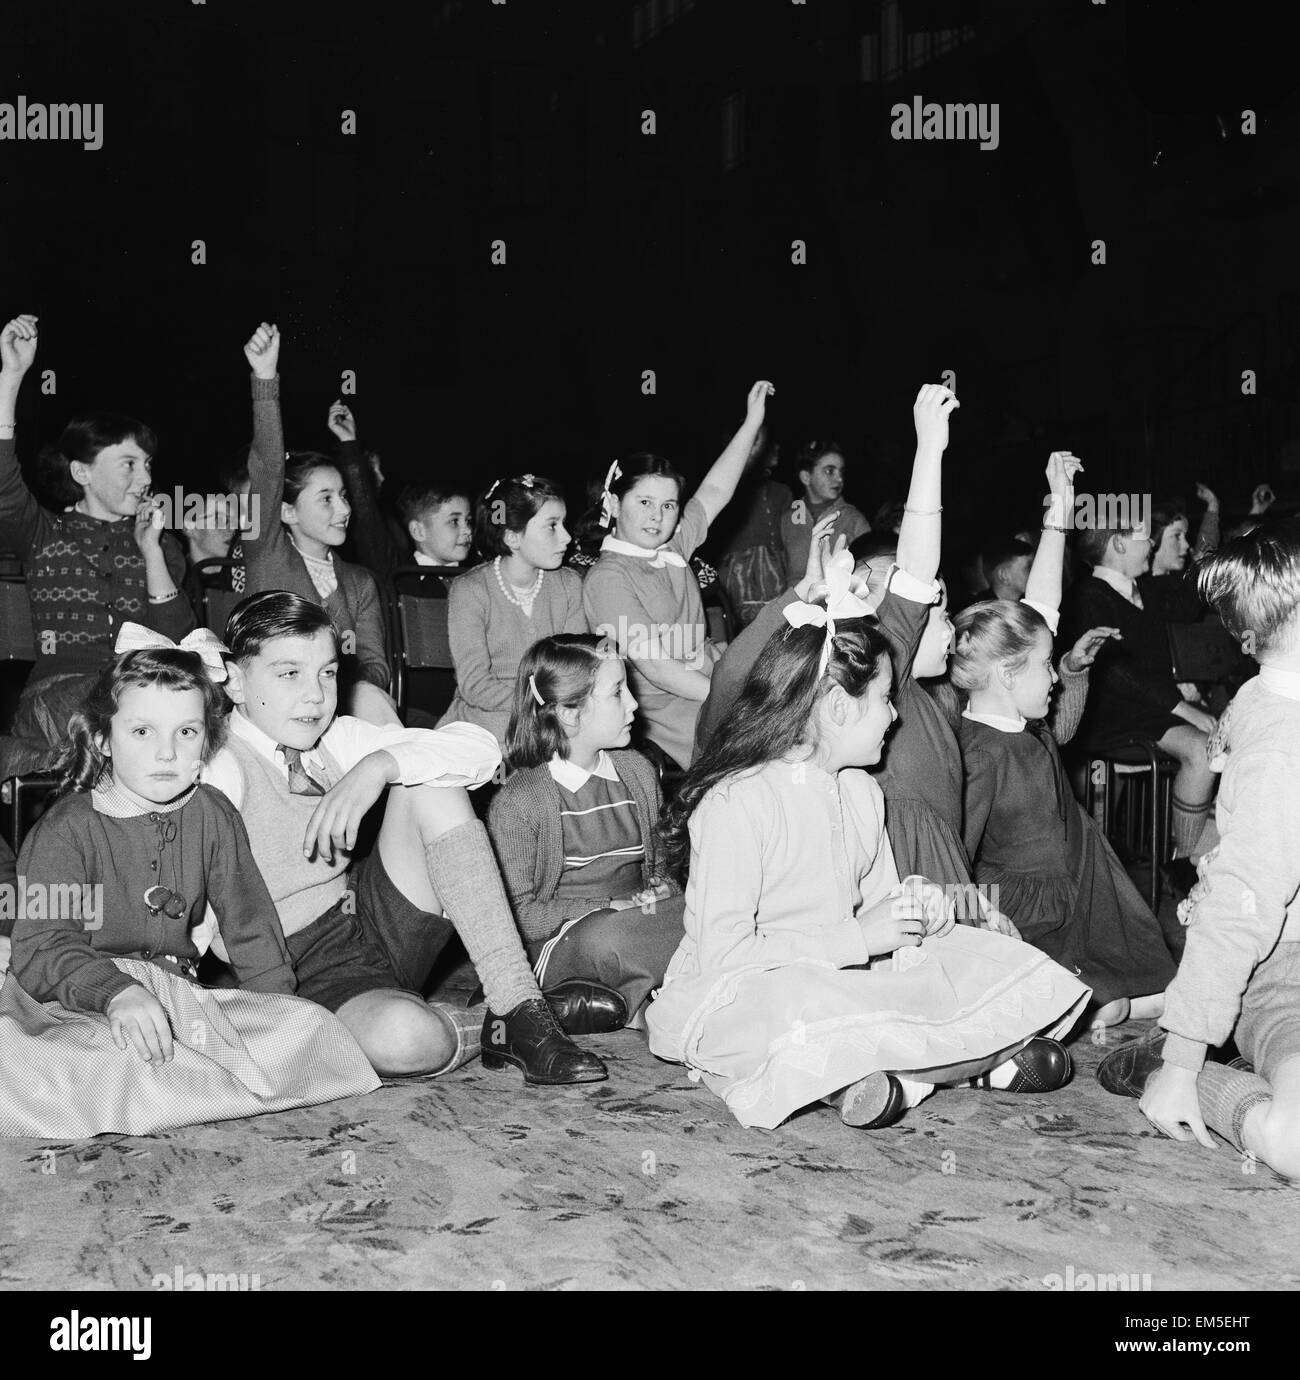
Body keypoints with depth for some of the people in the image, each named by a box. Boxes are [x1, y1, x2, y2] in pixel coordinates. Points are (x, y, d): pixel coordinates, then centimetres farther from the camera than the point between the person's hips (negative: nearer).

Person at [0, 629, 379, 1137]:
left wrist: (276, 1010, 3)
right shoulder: (65, 830, -6)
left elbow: (249, 923, 13)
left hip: (181, 995, 6)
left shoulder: (212, 814, 8)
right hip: (74, 1003, -6)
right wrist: (117, 993, -34)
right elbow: (41, 946, -17)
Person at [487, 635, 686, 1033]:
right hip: (559, 941, -5)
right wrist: (607, 908, -17)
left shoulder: (638, 772, 12)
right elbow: (517, 915, -10)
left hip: (638, 930, 5)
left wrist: (659, 894, -5)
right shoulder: (517, 803, -8)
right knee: (604, 939, -39)